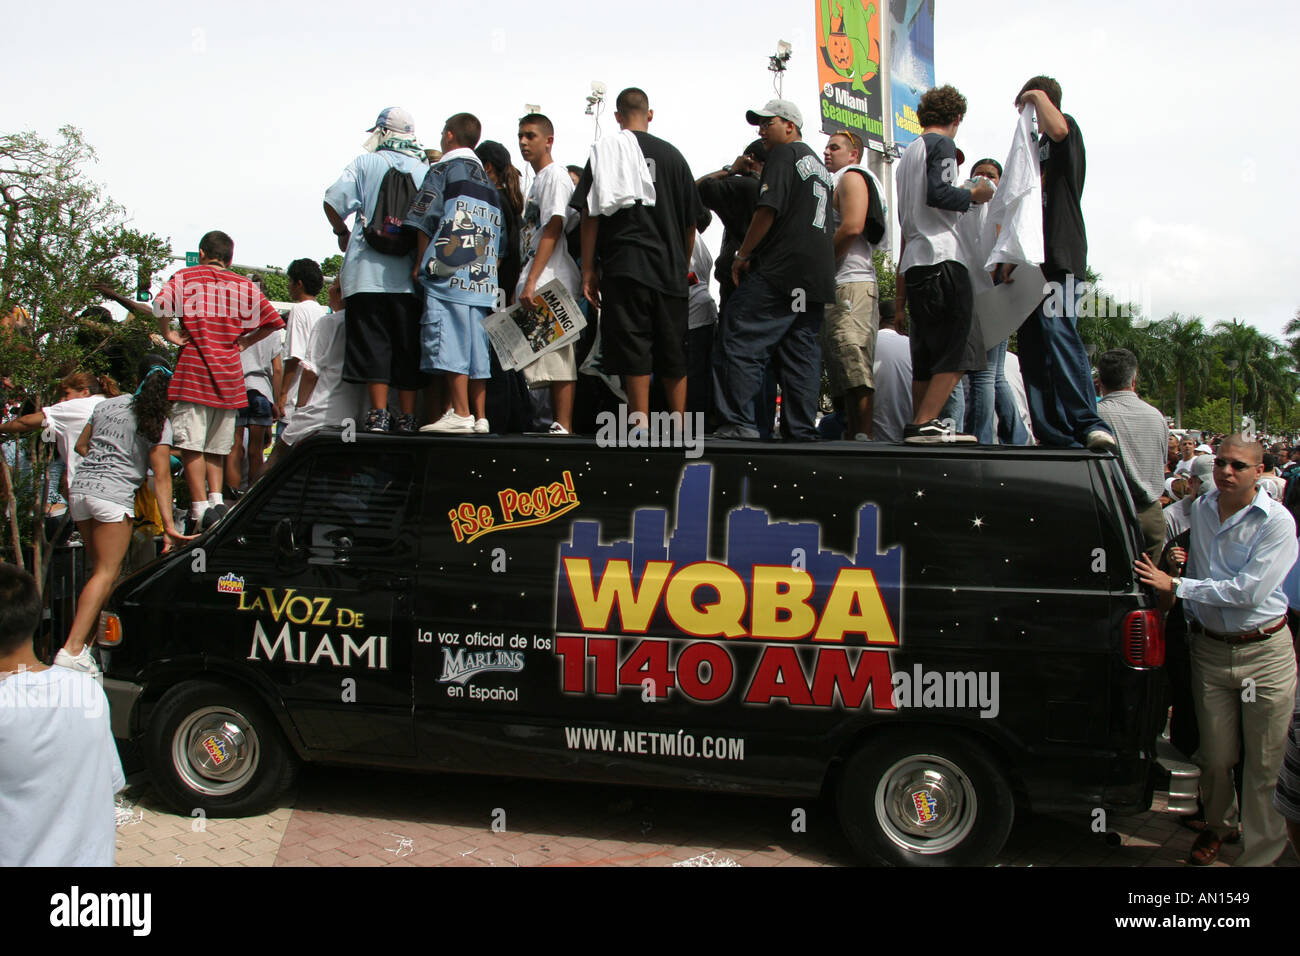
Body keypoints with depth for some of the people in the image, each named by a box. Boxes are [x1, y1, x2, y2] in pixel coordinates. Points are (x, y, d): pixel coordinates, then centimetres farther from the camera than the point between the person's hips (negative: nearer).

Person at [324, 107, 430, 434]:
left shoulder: (366, 163, 5)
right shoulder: (427, 170, 10)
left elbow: (333, 201, -3)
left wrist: (342, 232, 14)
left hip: (369, 272, -2)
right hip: (410, 275, 2)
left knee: (372, 343, -1)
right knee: (408, 347, 5)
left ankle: (378, 414, -6)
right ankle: (407, 417, 4)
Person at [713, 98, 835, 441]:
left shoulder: (783, 155, -2)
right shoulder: (819, 164, 25)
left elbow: (768, 209, -13)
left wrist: (742, 254, -6)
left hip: (780, 270, -9)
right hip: (817, 276, 9)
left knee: (740, 343, -9)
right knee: (802, 353, 7)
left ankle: (738, 422, -15)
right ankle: (801, 431, 5)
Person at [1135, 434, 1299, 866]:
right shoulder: (1199, 509, 4)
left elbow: (1249, 591, -20)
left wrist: (1175, 586, -18)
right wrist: (1189, 615, 13)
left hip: (1264, 652, -4)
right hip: (1209, 648, 4)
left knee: (1264, 765, 2)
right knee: (1215, 757, 12)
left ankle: (1260, 852, 16)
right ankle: (1217, 825, 37)